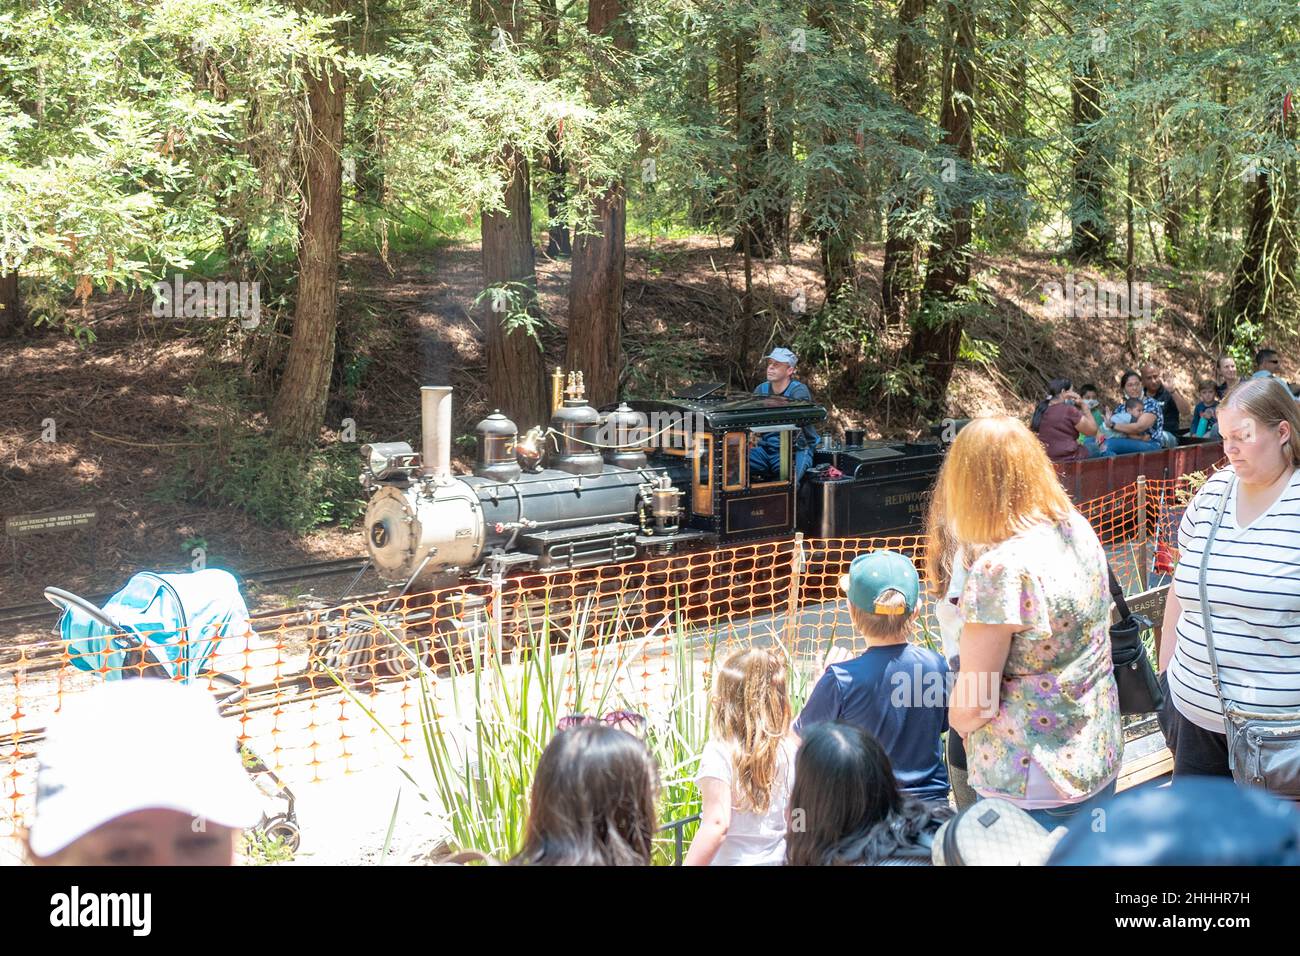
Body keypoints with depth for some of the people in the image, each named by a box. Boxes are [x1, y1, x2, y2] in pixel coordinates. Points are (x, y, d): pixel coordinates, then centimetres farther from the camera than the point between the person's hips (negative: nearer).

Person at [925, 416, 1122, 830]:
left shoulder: (1000, 569, -26)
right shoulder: (1080, 531, -1)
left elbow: (970, 707, -21)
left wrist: (959, 719, 1)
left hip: (1034, 788, -7)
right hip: (1099, 761, 7)